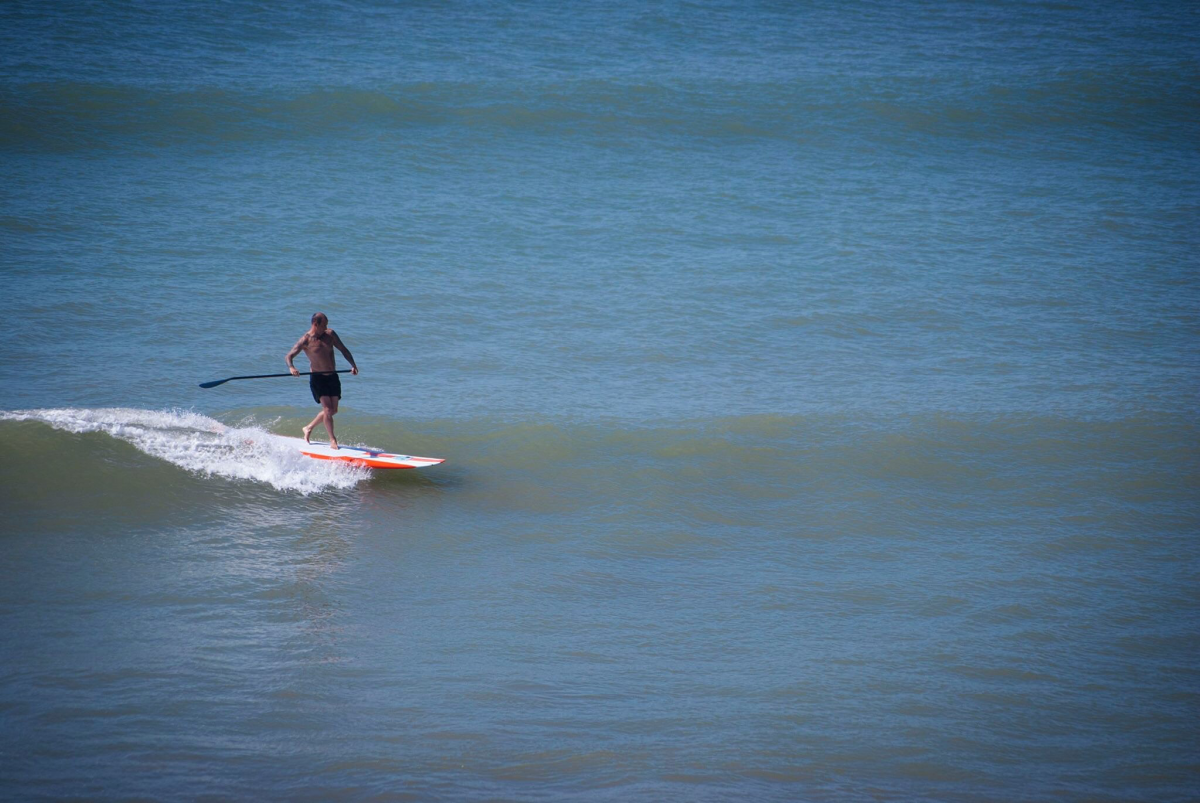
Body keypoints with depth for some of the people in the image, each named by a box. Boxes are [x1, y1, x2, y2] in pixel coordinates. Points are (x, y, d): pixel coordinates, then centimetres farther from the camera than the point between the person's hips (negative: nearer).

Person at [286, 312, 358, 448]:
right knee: (327, 409, -15)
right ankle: (333, 440, -8)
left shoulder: (330, 334, 3)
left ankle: (309, 428, 28)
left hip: (332, 377, 6)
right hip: (318, 377, -6)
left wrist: (353, 364, -6)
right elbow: (288, 356, -17)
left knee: (333, 410, 9)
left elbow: (343, 350, 9)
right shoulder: (306, 340, -12)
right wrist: (291, 368, -39)